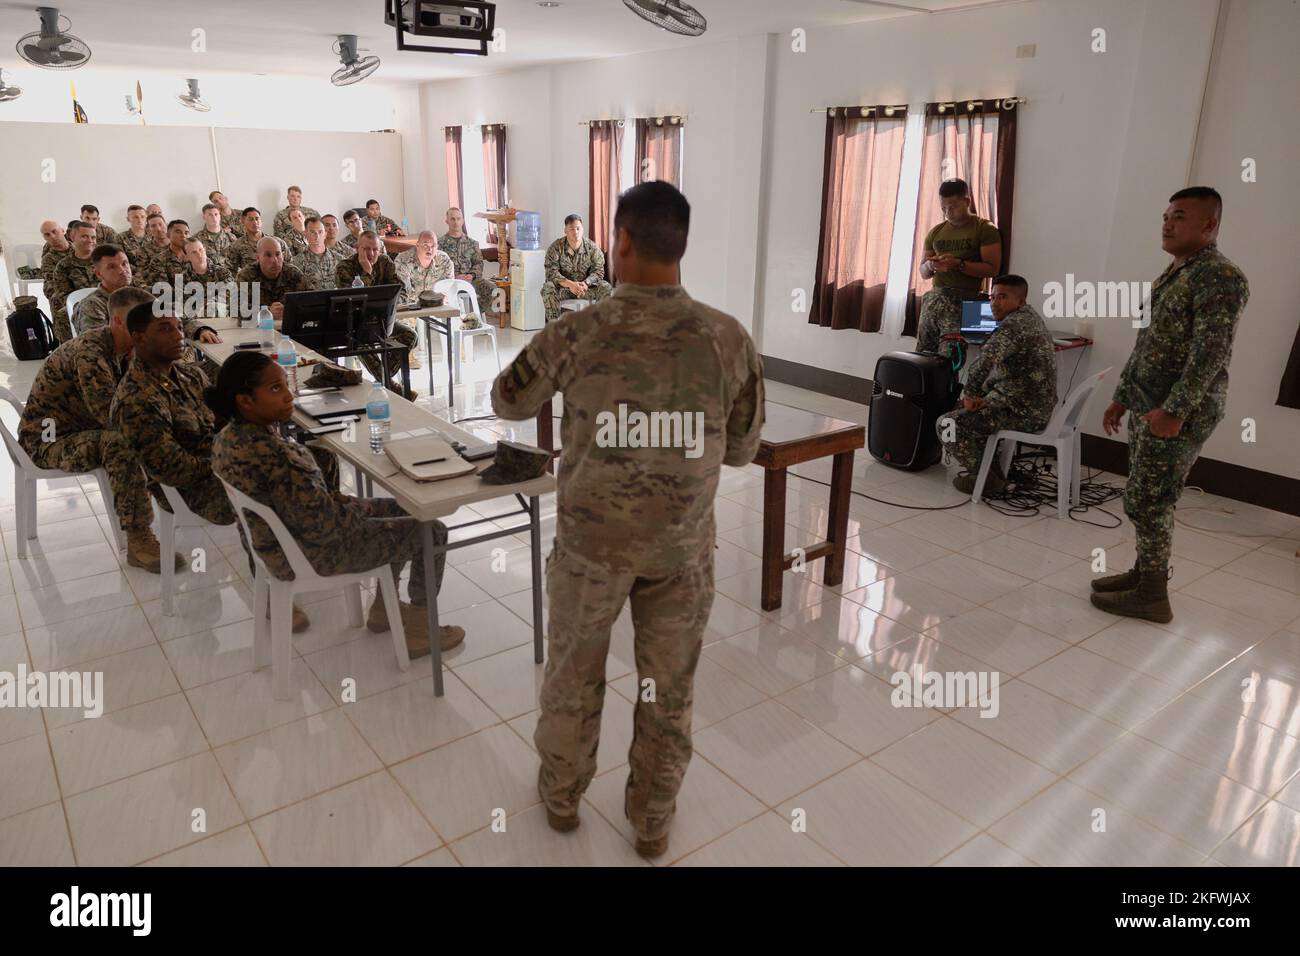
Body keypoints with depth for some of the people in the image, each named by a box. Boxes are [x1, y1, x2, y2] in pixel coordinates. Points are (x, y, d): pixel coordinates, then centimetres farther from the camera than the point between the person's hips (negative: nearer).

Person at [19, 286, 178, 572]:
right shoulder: (89, 354, -28)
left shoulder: (121, 347, 2)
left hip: (82, 426, 10)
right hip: (48, 439, -10)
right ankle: (138, 543, -33)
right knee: (121, 442, -36)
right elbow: (113, 415, -34)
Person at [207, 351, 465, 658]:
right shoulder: (272, 456, -35)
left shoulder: (229, 437, -4)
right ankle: (418, 632, 17)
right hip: (312, 556, -10)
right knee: (432, 532, 2)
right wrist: (349, 504, -11)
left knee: (402, 509, 22)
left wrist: (333, 497, 1)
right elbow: (322, 526, -31)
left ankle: (383, 608, 33)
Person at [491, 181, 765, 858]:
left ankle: (561, 797, 44)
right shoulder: (730, 339, -12)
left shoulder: (576, 334, -16)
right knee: (668, 689, 19)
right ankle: (652, 822, 37)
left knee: (573, 675, 22)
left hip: (592, 537, -1)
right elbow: (741, 450, 0)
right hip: (682, 543, 1)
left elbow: (507, 402, 3)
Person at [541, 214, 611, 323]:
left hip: (586, 286, 1)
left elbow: (598, 271, -8)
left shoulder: (592, 247, -5)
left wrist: (586, 283, -30)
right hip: (563, 286, -1)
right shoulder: (556, 247, -9)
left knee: (605, 287, -24)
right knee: (547, 287, -32)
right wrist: (570, 284, -33)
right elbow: (551, 272, -17)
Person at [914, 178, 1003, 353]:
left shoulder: (985, 229, 2)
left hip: (963, 301, -5)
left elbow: (992, 269, -5)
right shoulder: (935, 232, 17)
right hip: (933, 298, 5)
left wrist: (959, 264, -15)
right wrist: (930, 266, -3)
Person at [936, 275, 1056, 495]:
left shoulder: (1013, 326, -21)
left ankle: (987, 480, 0)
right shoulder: (1030, 314, 12)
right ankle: (993, 469, 27)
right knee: (969, 412, 30)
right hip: (1038, 408, 11)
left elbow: (984, 361, -38)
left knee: (947, 424, -10)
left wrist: (971, 394, -21)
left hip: (1023, 413, -11)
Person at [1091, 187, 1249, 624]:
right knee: (1150, 500, 15)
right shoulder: (1172, 274, 15)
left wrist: (1175, 410, -26)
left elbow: (1211, 352, -22)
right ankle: (1145, 572, 27)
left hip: (1179, 411, -9)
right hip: (1147, 406, 9)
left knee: (1146, 502, -5)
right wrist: (1122, 397, 19)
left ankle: (1153, 596, 5)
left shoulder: (1220, 277, -14)